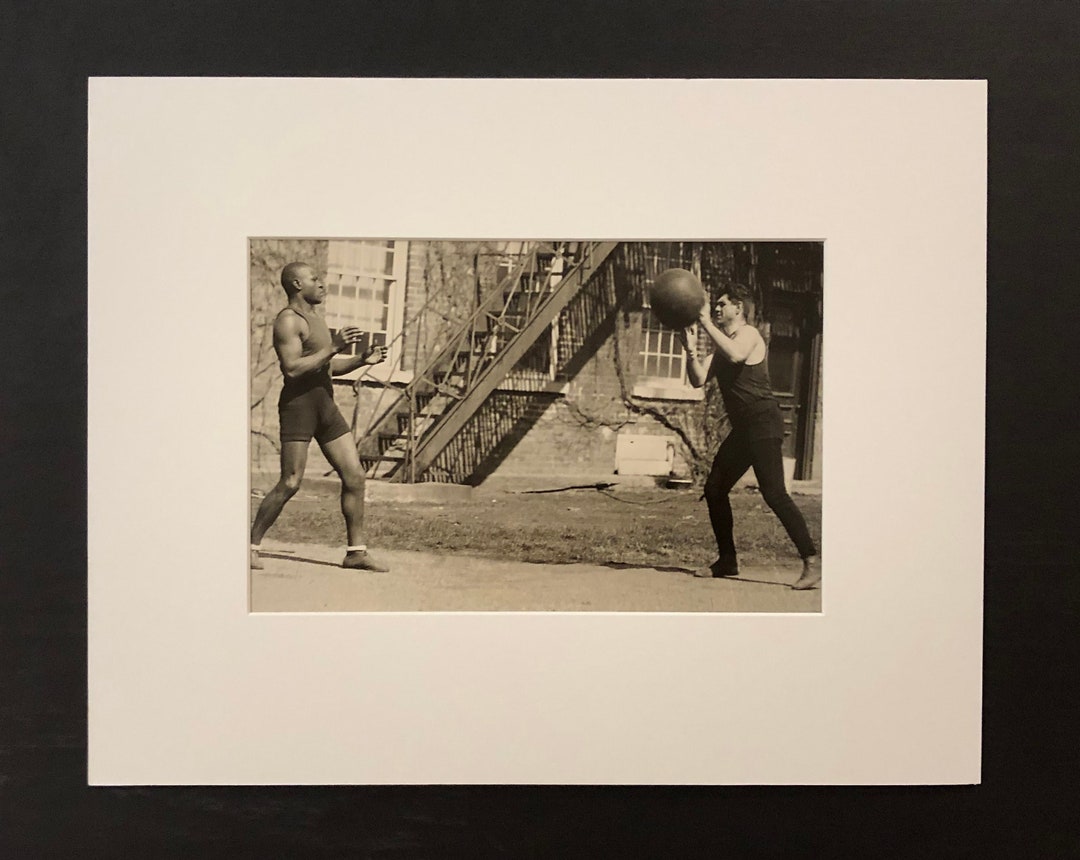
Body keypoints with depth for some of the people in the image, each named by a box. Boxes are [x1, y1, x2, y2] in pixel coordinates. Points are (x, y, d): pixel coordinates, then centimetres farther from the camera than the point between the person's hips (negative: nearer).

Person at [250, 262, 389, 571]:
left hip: (326, 404, 9)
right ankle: (251, 545, 6)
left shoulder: (316, 318, 21)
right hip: (298, 403, -9)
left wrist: (362, 359, 10)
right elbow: (292, 368, -21)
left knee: (355, 477, 3)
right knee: (290, 483, -8)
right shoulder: (288, 320, -9)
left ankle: (356, 552, 9)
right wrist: (334, 346, -21)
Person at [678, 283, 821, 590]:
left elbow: (736, 356, -30)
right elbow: (698, 379, 10)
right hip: (743, 427, 10)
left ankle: (812, 561, -16)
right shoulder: (722, 346, 19)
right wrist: (689, 347, -2)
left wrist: (707, 324, -23)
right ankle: (727, 560, 19)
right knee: (714, 489, 10)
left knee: (773, 493, -18)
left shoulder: (748, 334, -6)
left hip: (763, 421, -9)